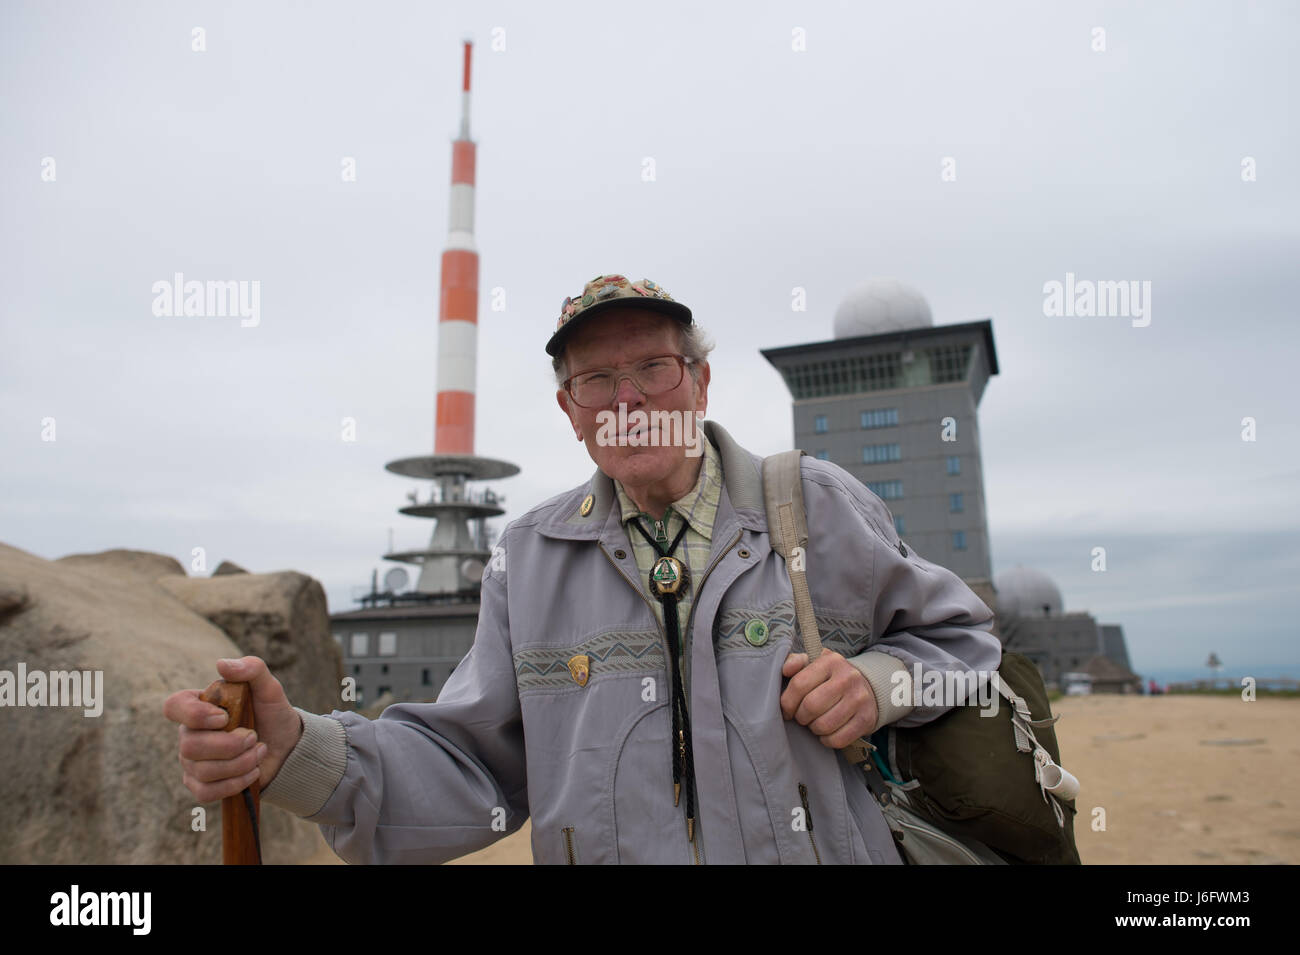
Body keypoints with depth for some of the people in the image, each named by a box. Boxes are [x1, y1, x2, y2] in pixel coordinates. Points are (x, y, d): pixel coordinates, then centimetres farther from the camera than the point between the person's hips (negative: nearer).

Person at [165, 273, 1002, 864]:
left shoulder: (819, 508, -3)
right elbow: (471, 766, 0)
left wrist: (880, 682, -13)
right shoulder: (531, 559, 2)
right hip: (603, 848, 1)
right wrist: (298, 752, -15)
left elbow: (961, 634, 8)